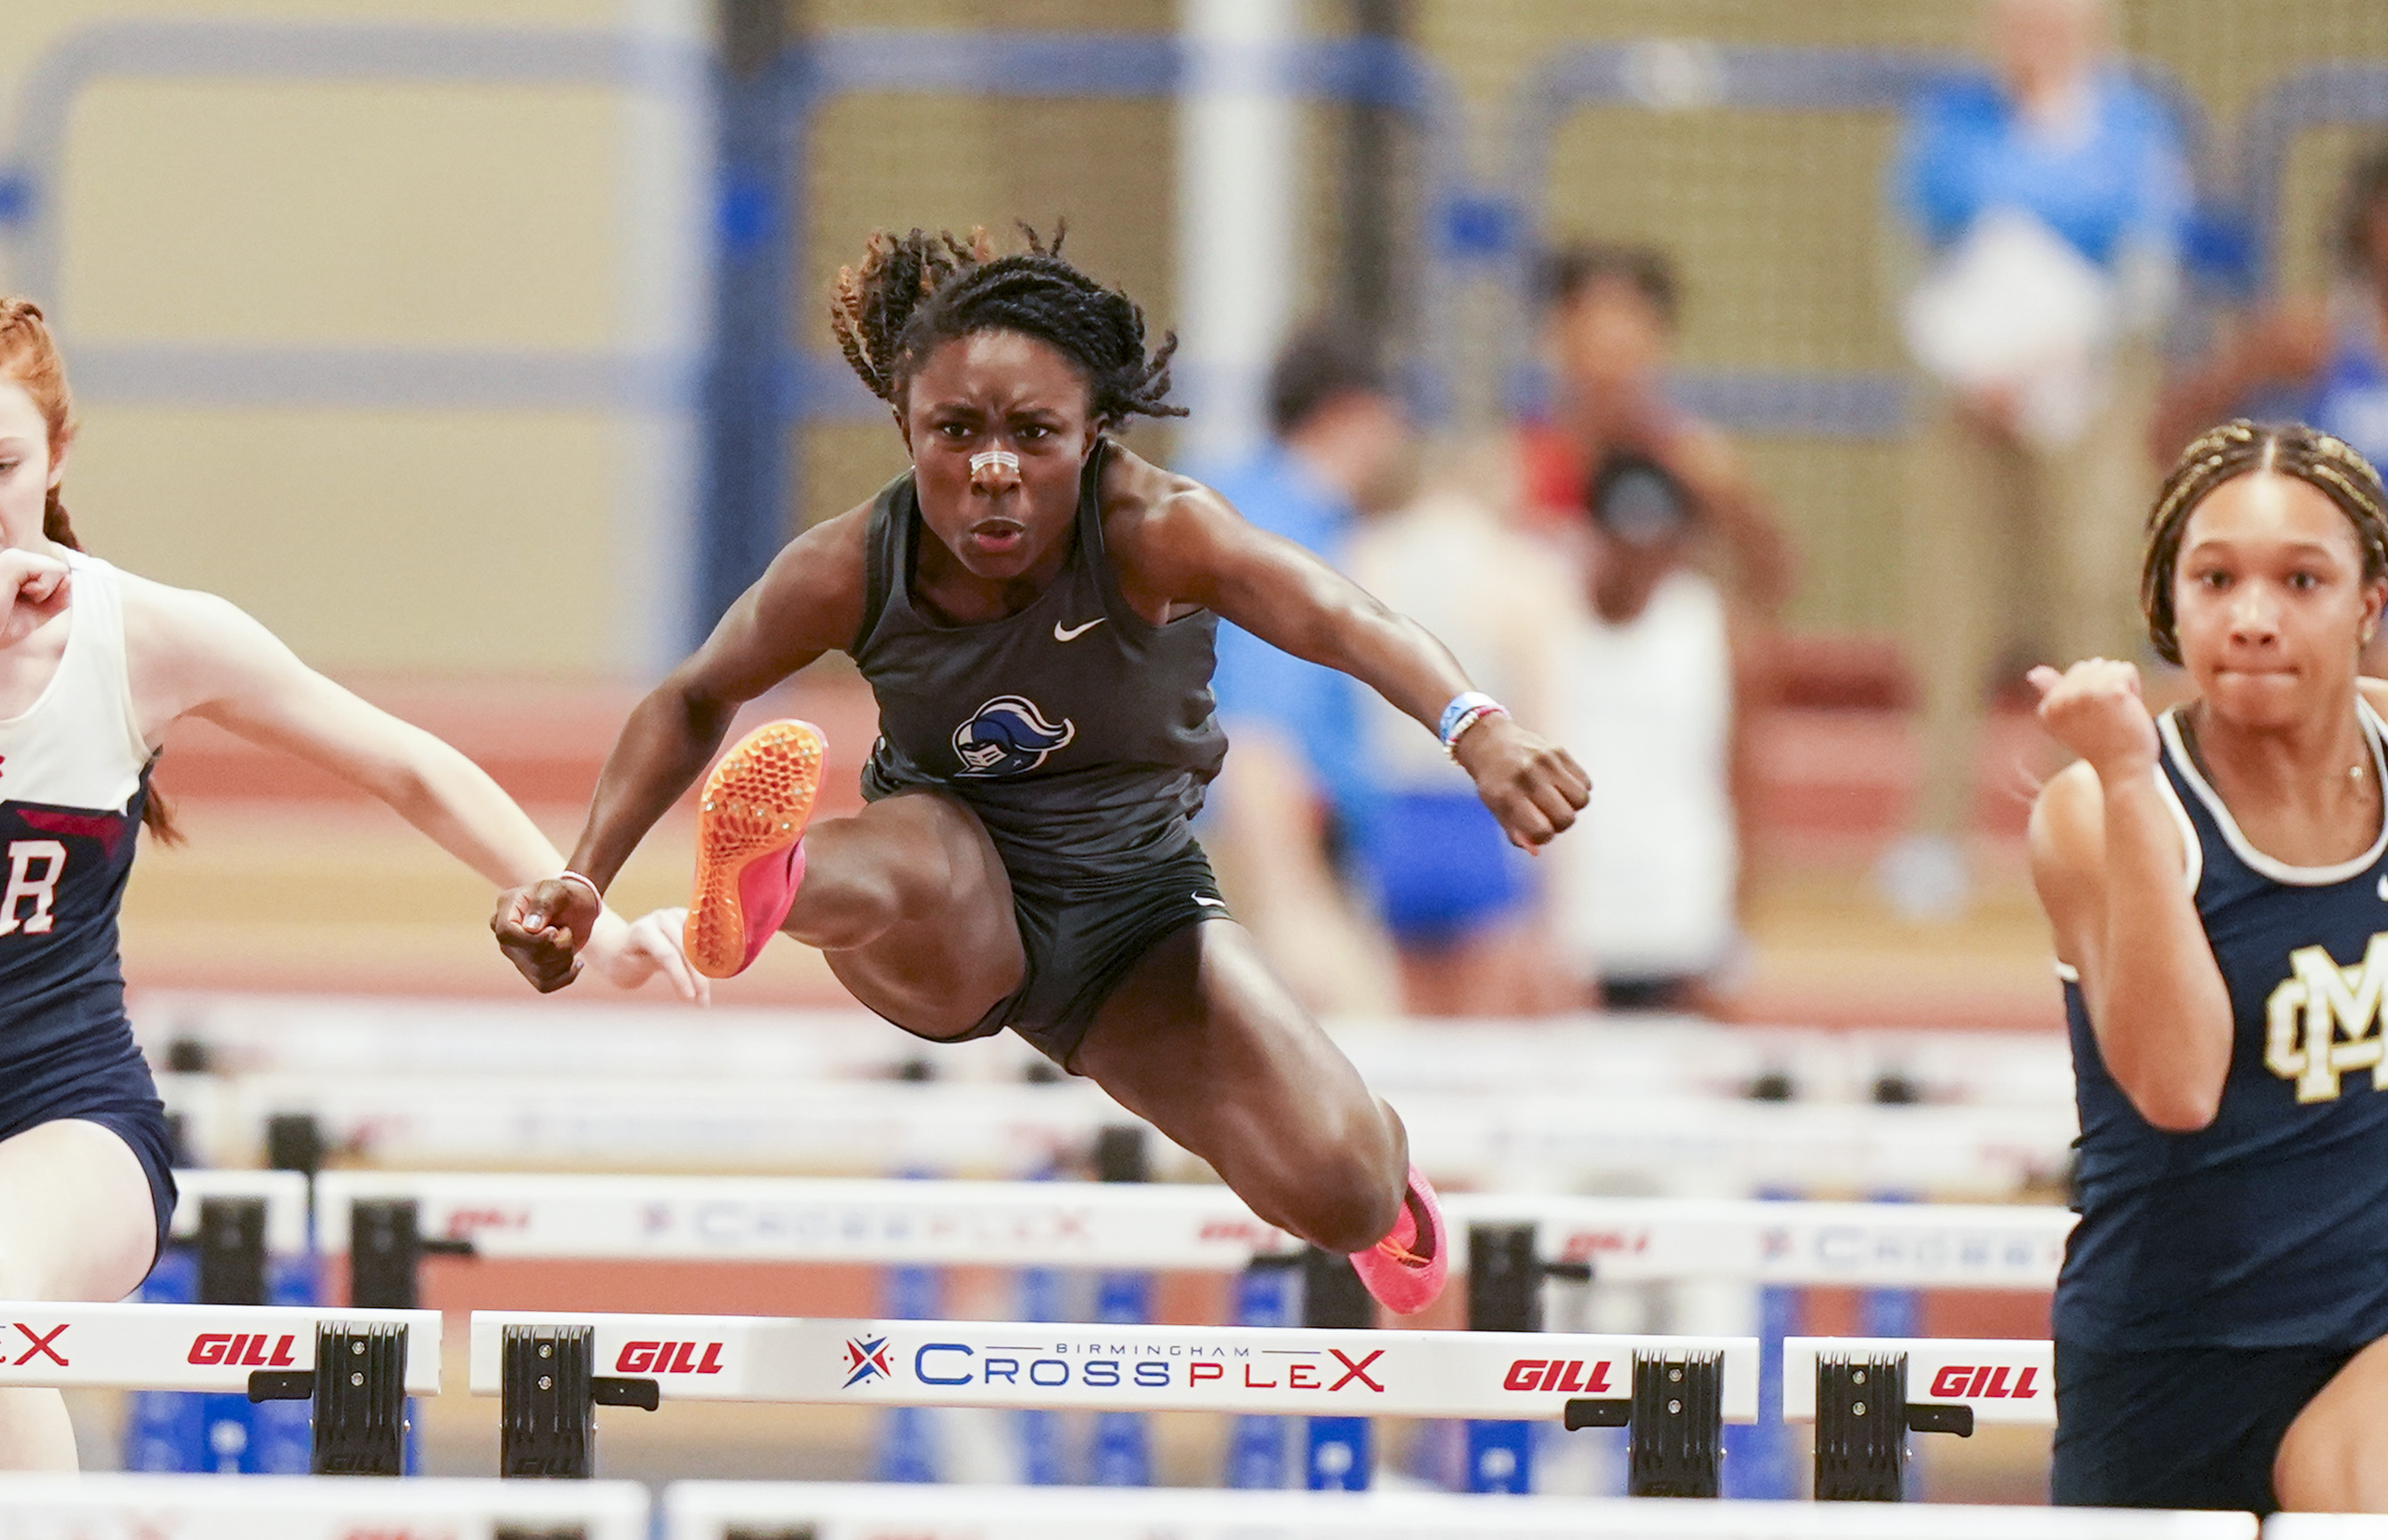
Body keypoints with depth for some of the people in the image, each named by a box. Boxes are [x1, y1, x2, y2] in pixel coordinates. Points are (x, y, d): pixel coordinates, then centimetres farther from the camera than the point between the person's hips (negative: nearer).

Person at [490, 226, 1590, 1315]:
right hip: (944, 935, -1)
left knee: (1347, 1195, -15)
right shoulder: (850, 570, -19)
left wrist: (1477, 732, -66)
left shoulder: (1154, 535, -26)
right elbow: (693, 703, 1)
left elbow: (1337, 620, -46)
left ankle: (1377, 1160, 23)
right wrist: (584, 878, -11)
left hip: (1134, 914, 1)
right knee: (919, 852, -38)